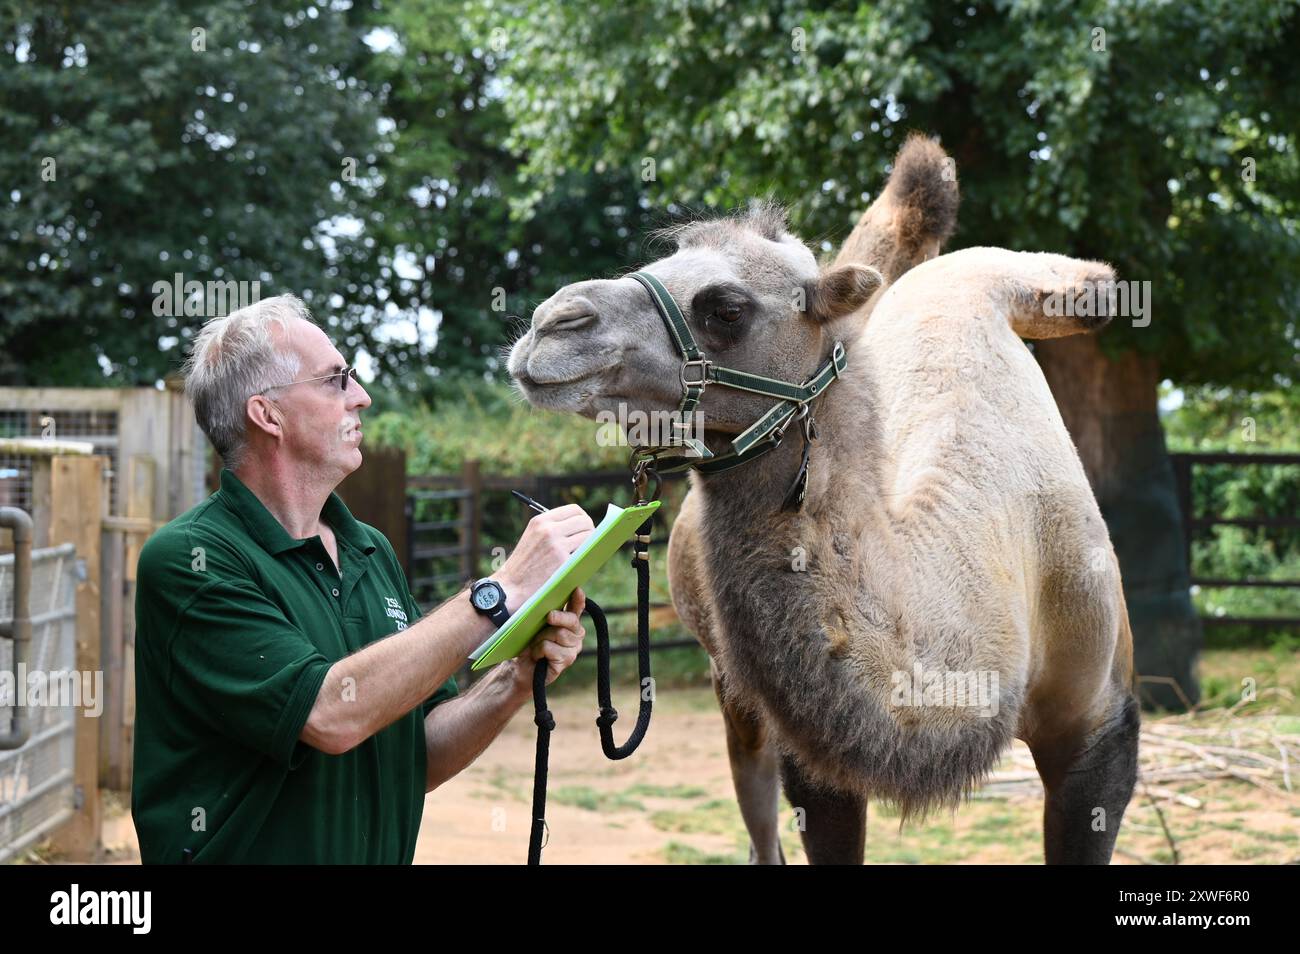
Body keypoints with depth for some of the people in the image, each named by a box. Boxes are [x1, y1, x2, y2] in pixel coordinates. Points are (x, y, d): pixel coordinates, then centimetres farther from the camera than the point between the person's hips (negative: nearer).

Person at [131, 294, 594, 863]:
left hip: (387, 853, 4)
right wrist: (501, 592, -16)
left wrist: (515, 682, -5)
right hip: (244, 853, -4)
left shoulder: (373, 553, 11)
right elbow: (332, 715, -20)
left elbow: (422, 759, 12)